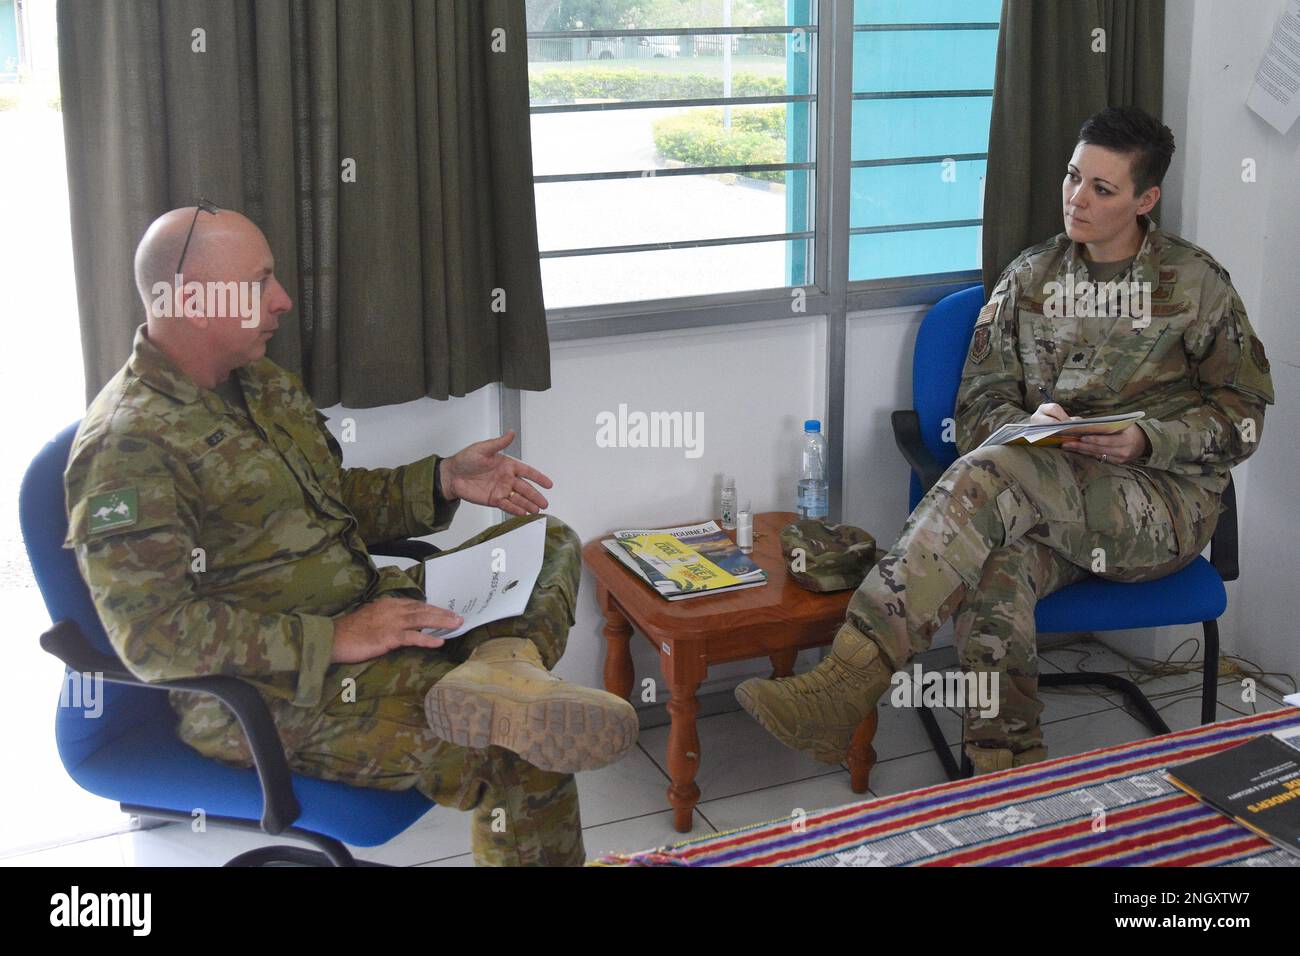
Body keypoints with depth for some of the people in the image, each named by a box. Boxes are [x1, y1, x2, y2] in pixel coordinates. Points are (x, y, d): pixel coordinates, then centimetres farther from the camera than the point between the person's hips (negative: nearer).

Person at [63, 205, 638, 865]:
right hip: (273, 694, -10)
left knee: (550, 544, -3)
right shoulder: (126, 445, -16)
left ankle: (501, 664, -27)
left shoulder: (268, 387, 14)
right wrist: (331, 639, -25)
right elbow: (153, 636, -22)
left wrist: (445, 480, 7)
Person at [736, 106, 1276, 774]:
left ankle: (845, 686, -44)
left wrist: (1147, 440, -11)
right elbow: (979, 407, 11)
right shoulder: (1028, 278, 15)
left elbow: (1243, 414, 8)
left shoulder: (1196, 282, 8)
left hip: (1165, 505, -3)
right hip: (1046, 511, 3)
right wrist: (1032, 424, -13)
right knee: (1000, 570, -37)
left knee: (995, 471, -35)